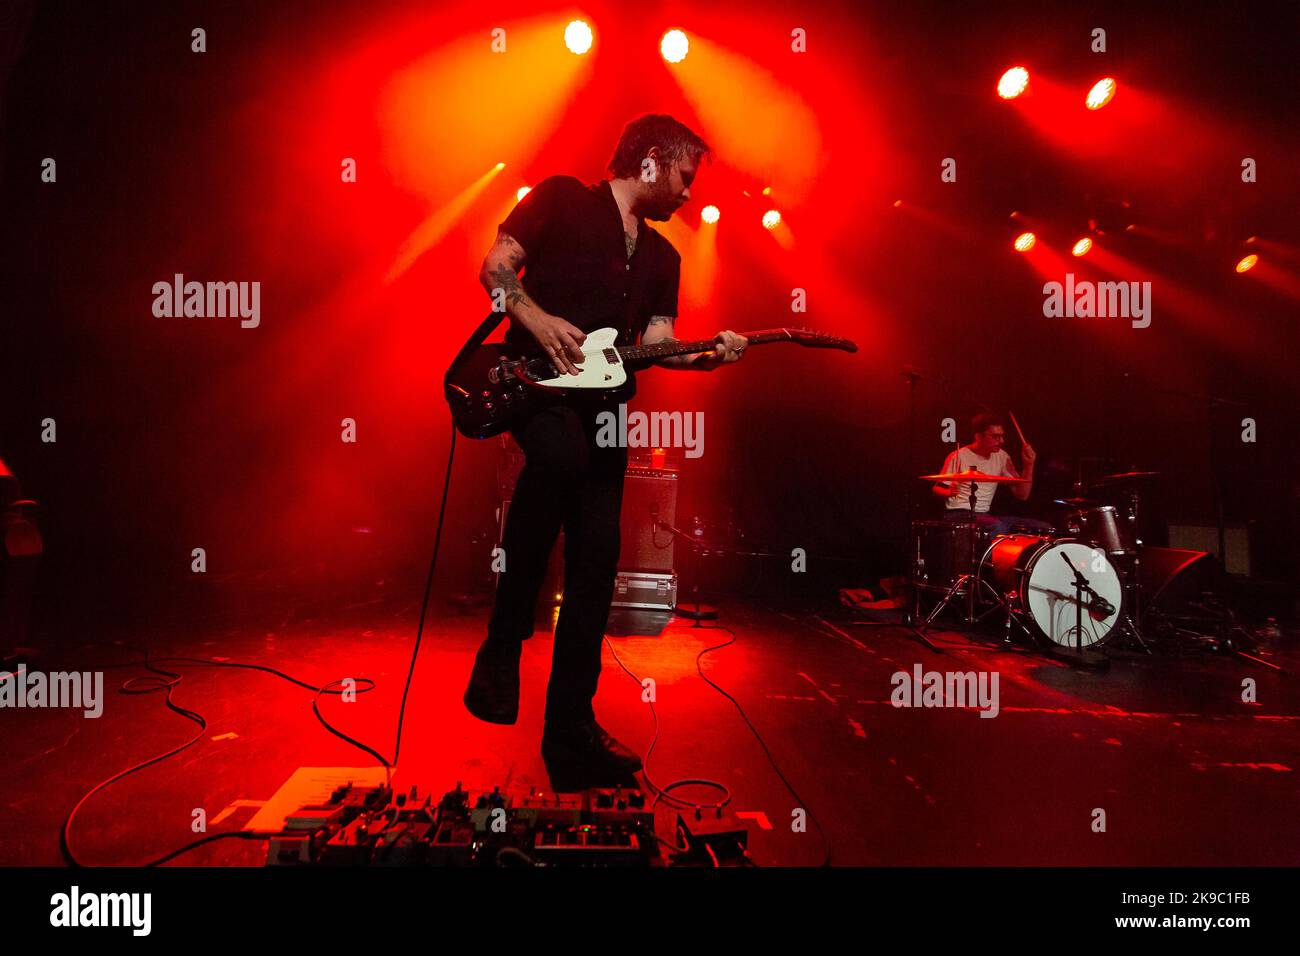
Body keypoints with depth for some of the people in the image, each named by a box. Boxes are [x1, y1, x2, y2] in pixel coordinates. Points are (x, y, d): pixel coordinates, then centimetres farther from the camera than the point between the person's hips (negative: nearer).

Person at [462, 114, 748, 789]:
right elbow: (496, 266, 0)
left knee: (596, 565, -3)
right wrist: (537, 320, -18)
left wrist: (708, 355, -5)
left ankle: (571, 733, 7)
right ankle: (504, 643, -19)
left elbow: (655, 344, 14)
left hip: (602, 405, 6)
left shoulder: (662, 257, 24)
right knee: (561, 454, -39)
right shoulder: (562, 198, 8)